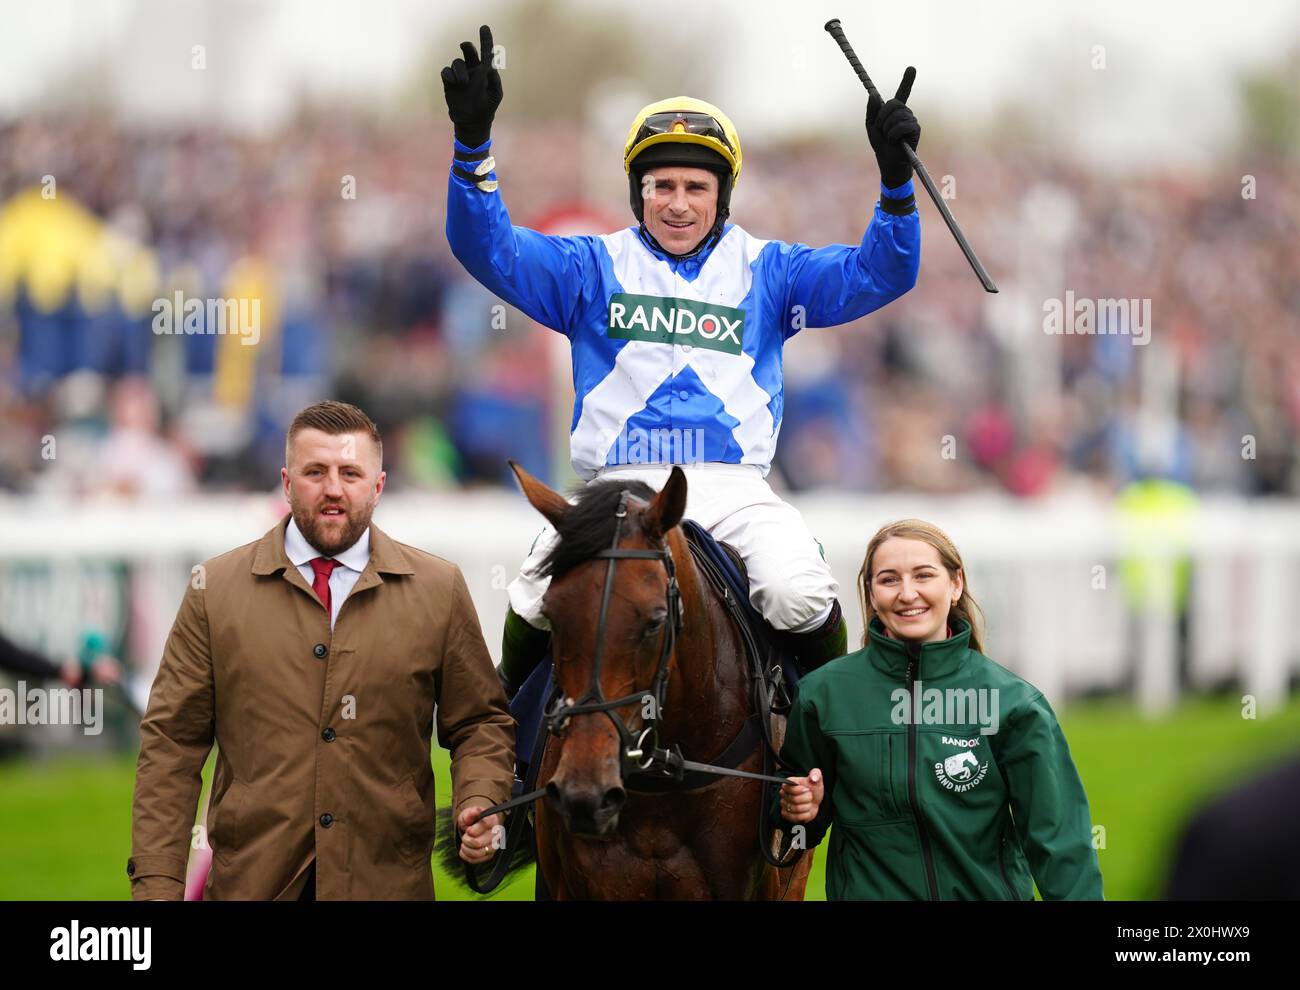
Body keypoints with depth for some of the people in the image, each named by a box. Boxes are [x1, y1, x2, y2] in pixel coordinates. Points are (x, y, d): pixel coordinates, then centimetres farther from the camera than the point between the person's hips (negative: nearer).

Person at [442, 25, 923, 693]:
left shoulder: (764, 271, 15)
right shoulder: (594, 269, 13)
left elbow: (875, 275, 6)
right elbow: (489, 249, 2)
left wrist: (896, 181, -11)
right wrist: (472, 142, -12)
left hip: (734, 488, 0)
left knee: (800, 596, -28)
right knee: (537, 598, -25)